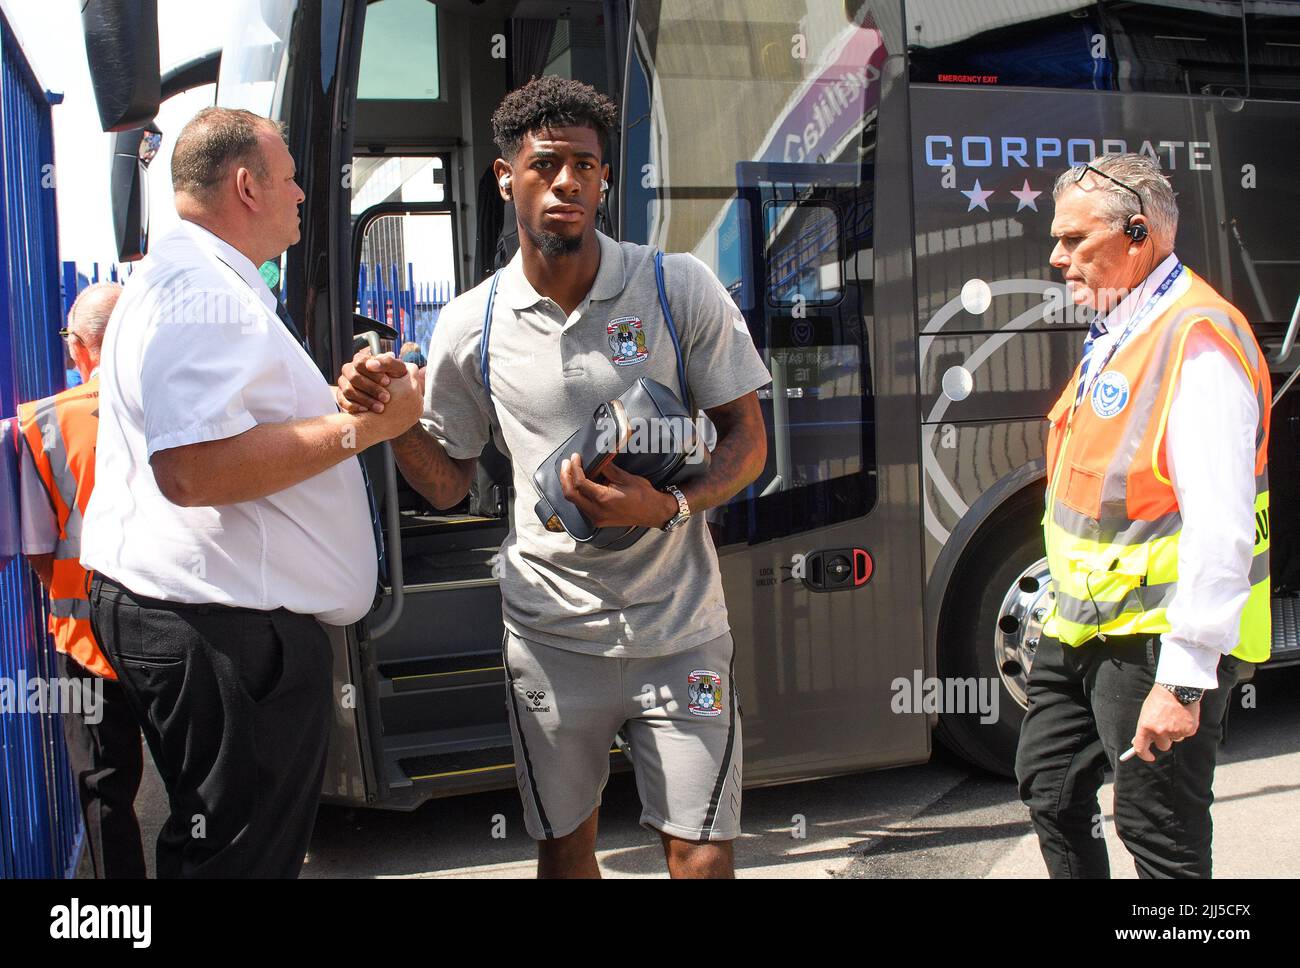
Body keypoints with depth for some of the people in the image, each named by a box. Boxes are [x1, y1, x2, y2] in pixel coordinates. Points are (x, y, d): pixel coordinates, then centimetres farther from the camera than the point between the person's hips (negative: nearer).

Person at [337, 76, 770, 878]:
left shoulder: (678, 288, -5)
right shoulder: (472, 324, 0)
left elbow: (747, 437, -2)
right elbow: (447, 481, 9)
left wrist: (669, 508, -20)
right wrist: (391, 418, -12)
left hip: (679, 630, -1)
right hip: (551, 637, 2)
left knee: (702, 855, 1)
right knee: (563, 846, 15)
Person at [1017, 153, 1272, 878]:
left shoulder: (1198, 340, -20)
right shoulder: (1116, 333, 12)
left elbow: (1221, 527, -26)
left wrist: (1184, 680, -27)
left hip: (1157, 640, -10)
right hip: (1083, 627, 10)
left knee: (1159, 839, -1)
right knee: (1051, 788, 19)